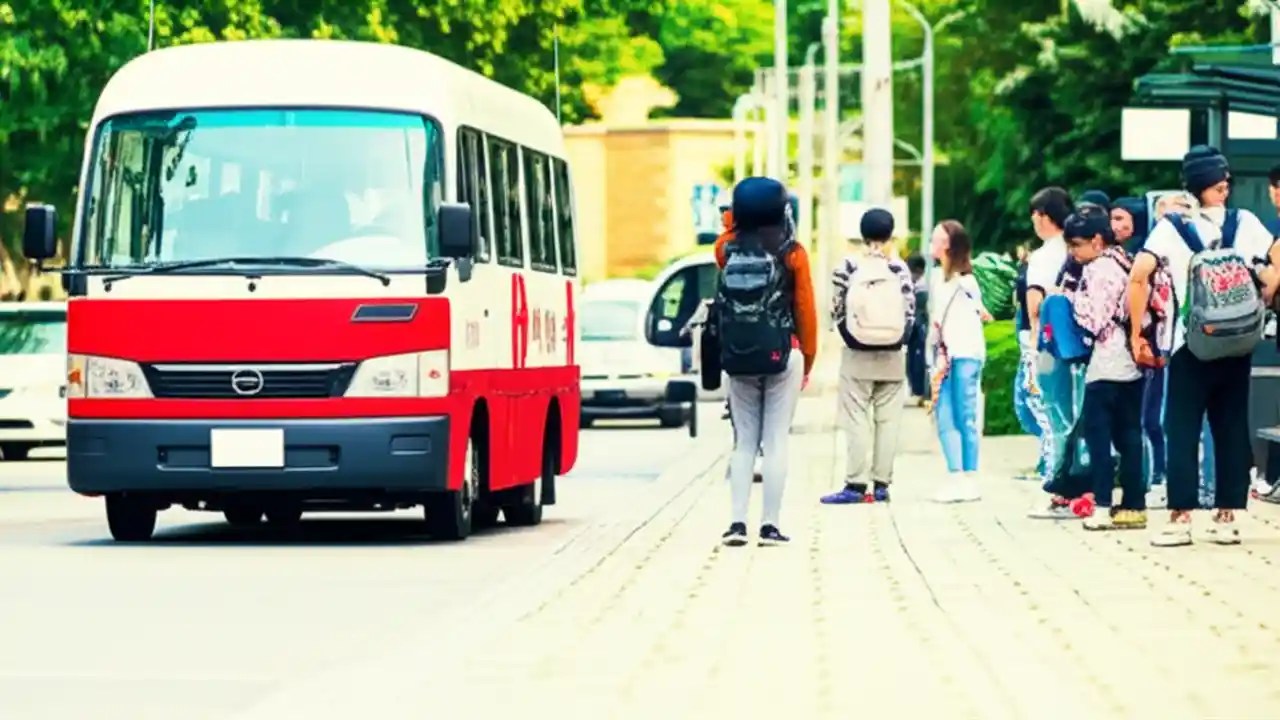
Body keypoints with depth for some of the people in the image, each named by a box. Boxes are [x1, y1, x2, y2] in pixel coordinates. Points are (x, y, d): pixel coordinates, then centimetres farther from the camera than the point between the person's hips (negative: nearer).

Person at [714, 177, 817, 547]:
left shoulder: (728, 250, 2)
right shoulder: (791, 254, -6)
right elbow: (805, 311, -3)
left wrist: (738, 221, 29)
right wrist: (808, 361, 6)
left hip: (738, 360, 3)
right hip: (782, 357, -3)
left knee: (744, 442, 10)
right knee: (776, 442, 1)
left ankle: (738, 522, 3)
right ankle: (770, 525, 0)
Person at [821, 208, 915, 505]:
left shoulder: (847, 268, -3)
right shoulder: (899, 269, -1)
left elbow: (838, 312, 0)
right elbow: (910, 314, -1)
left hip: (857, 356, -1)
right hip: (891, 358, 1)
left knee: (856, 422, -1)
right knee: (887, 421, 5)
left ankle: (856, 484, -5)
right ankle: (881, 484, 4)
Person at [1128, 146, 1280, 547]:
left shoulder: (1172, 227, -5)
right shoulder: (1245, 222, 2)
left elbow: (1138, 276, -15)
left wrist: (1136, 333, -6)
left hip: (1192, 345, -2)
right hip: (1237, 345, 2)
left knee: (1182, 432, 3)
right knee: (1232, 430, 8)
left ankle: (1180, 519, -2)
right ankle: (1227, 519, 9)